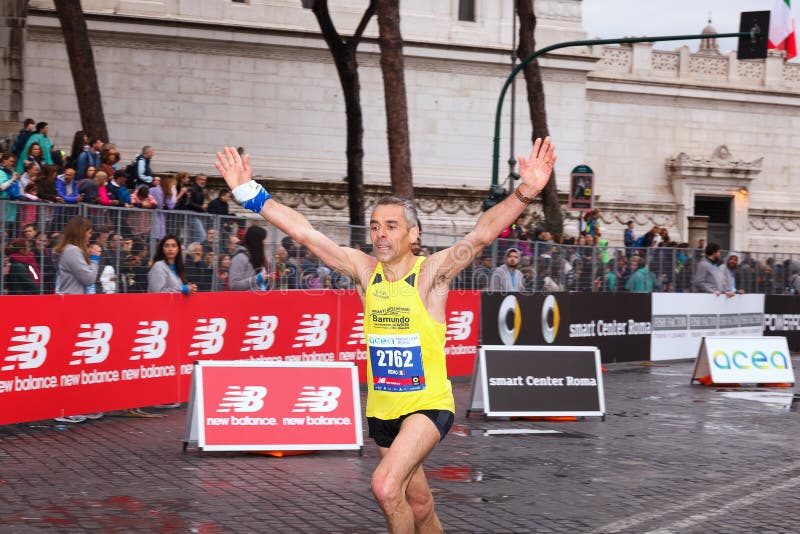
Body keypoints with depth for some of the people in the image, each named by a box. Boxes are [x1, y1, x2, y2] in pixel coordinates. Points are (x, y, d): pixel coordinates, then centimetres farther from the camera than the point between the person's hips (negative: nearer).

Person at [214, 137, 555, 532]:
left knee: (386, 485, -25)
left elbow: (482, 234, -26)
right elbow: (304, 233, -4)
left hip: (428, 405, -5)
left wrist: (525, 194, -40)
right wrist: (250, 194, -9)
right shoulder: (364, 270, -1)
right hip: (381, 408, 5)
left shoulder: (431, 272, -12)